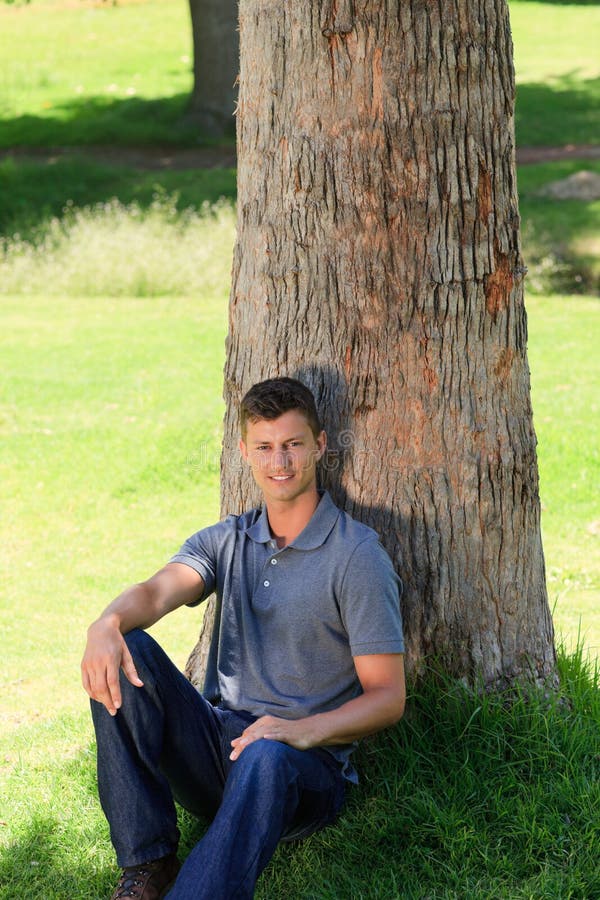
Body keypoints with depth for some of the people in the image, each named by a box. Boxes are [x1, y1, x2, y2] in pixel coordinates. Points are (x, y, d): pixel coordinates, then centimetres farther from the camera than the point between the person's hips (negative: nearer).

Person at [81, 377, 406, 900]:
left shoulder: (357, 556, -4)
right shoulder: (225, 541, 13)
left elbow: (388, 697, -8)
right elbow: (158, 591, -9)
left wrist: (306, 730, -27)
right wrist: (108, 625, -34)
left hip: (308, 764, -5)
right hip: (214, 744, 5)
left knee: (267, 758, -40)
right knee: (125, 652, -18)